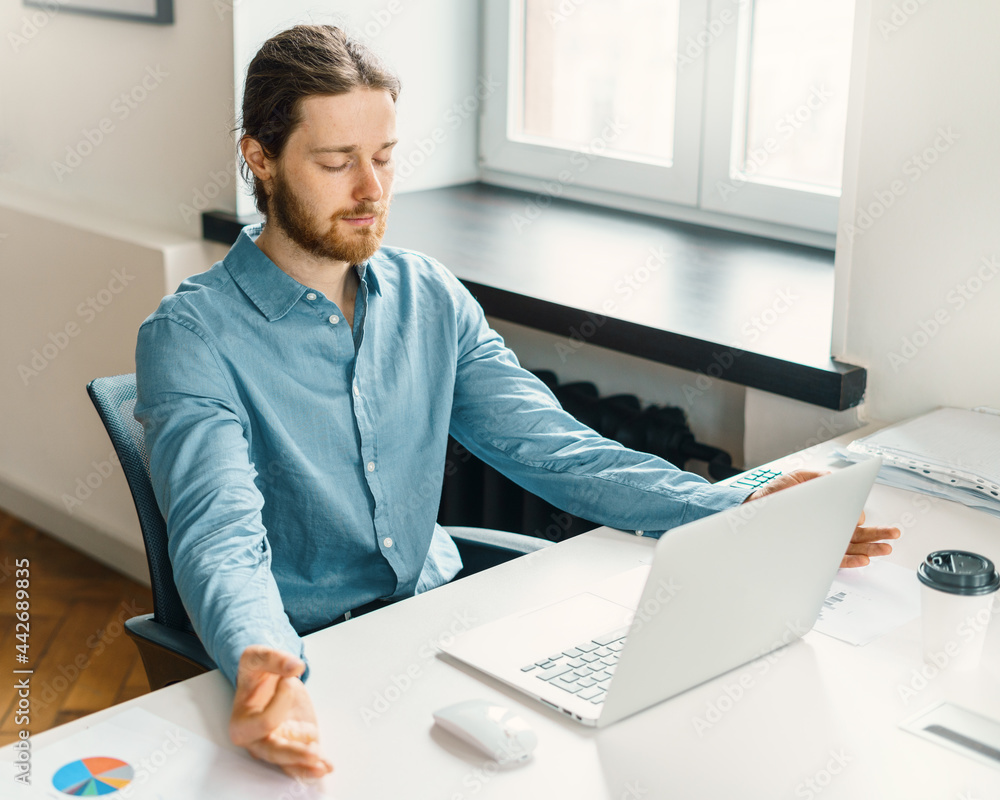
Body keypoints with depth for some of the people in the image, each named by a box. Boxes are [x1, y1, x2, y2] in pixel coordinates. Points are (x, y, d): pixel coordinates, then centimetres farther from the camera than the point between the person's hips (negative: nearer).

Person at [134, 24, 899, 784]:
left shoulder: (429, 295, 4)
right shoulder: (191, 337, -13)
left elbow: (550, 447, 0)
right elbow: (221, 539, -26)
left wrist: (735, 513, -13)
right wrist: (265, 669, -48)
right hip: (304, 657, -4)